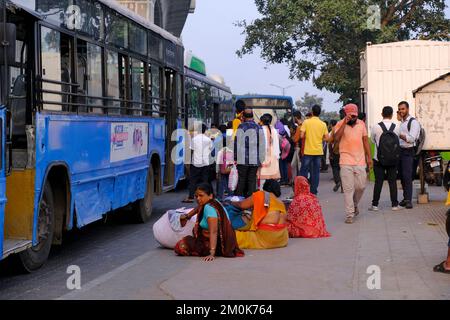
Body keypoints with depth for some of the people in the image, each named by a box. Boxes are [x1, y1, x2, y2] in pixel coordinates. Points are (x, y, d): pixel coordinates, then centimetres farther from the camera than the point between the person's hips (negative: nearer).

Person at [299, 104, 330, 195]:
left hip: (308, 151, -2)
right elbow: (326, 138, 1)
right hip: (318, 151, 2)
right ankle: (314, 191, 8)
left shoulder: (306, 122, -6)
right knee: (316, 172, 7)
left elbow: (301, 135, -12)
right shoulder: (323, 124, 1)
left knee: (304, 171, 5)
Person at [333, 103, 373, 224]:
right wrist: (344, 123, -24)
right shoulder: (340, 124, -2)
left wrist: (369, 157, 10)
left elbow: (365, 140, 14)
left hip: (360, 161, 3)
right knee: (348, 189, -5)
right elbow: (336, 138, -19)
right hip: (346, 162, -3)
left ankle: (354, 205, 33)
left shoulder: (361, 124, 9)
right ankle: (350, 214, -1)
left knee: (361, 186, 5)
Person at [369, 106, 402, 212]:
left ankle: (375, 205, 5)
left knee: (378, 181, 3)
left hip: (379, 159, -1)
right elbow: (397, 141, 6)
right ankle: (395, 204, 11)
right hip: (393, 160, 1)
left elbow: (372, 140, 5)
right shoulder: (396, 128, -5)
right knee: (393, 181, 8)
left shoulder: (376, 127, -10)